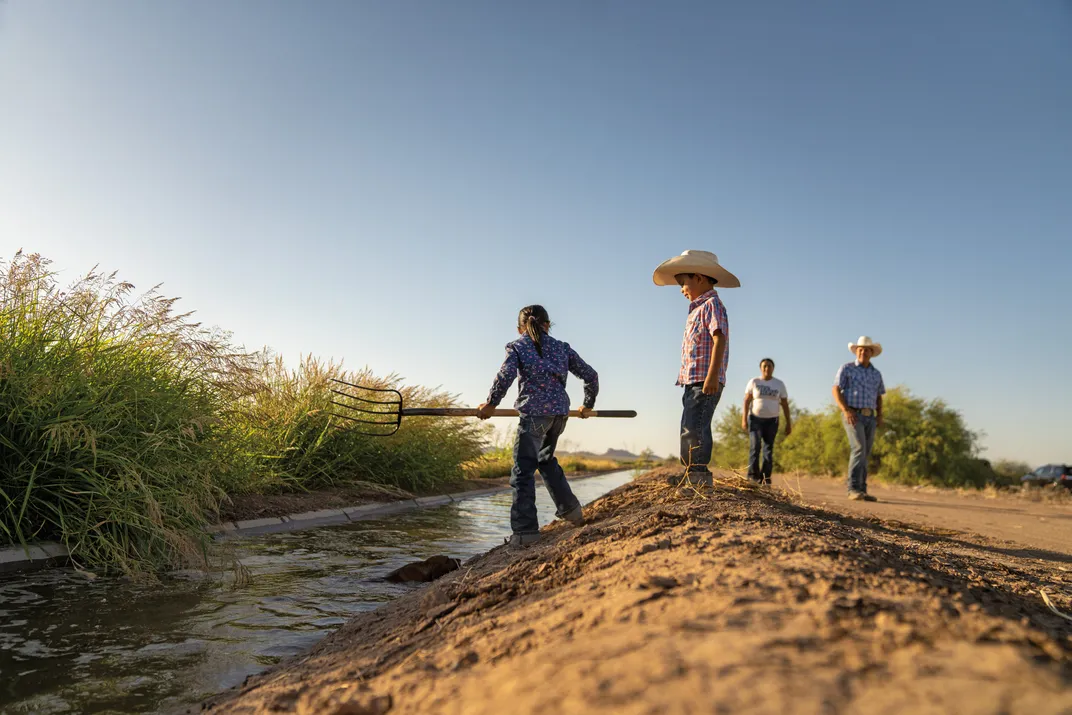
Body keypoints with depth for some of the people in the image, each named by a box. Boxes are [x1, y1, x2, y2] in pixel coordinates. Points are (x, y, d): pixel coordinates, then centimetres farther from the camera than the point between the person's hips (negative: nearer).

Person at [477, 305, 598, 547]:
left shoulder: (517, 346, 7)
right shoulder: (563, 348, 18)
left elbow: (506, 375, -12)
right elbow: (591, 376, 17)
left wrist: (491, 404, -1)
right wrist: (587, 406, 30)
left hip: (534, 413, -5)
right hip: (560, 413, 5)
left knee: (523, 470, -2)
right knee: (546, 458, 28)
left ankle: (524, 531, -7)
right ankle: (570, 509, 29)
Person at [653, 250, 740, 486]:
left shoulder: (711, 304, -7)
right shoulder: (698, 309, 23)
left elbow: (719, 339, -18)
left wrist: (712, 375, -25)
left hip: (705, 380, -10)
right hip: (693, 381, 11)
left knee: (695, 428, -15)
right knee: (689, 429, 13)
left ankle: (699, 473, -11)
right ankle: (691, 473, 20)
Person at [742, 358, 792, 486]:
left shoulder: (779, 384, 3)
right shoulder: (754, 382, 0)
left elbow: (785, 404, 5)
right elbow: (746, 401, -3)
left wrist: (788, 423, 2)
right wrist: (744, 419, -10)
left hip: (771, 420, 2)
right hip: (755, 418, -1)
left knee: (769, 449, -4)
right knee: (755, 445, -16)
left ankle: (765, 479, -2)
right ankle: (753, 476, -15)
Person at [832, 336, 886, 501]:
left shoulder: (876, 374, 16)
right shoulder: (846, 368, -1)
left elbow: (878, 398, 20)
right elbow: (836, 391, -9)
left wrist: (880, 416, 3)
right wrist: (846, 411, -22)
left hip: (869, 418, 6)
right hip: (852, 416, -6)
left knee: (864, 454, 5)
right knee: (859, 449, -21)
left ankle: (861, 491, 10)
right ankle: (854, 489, -23)